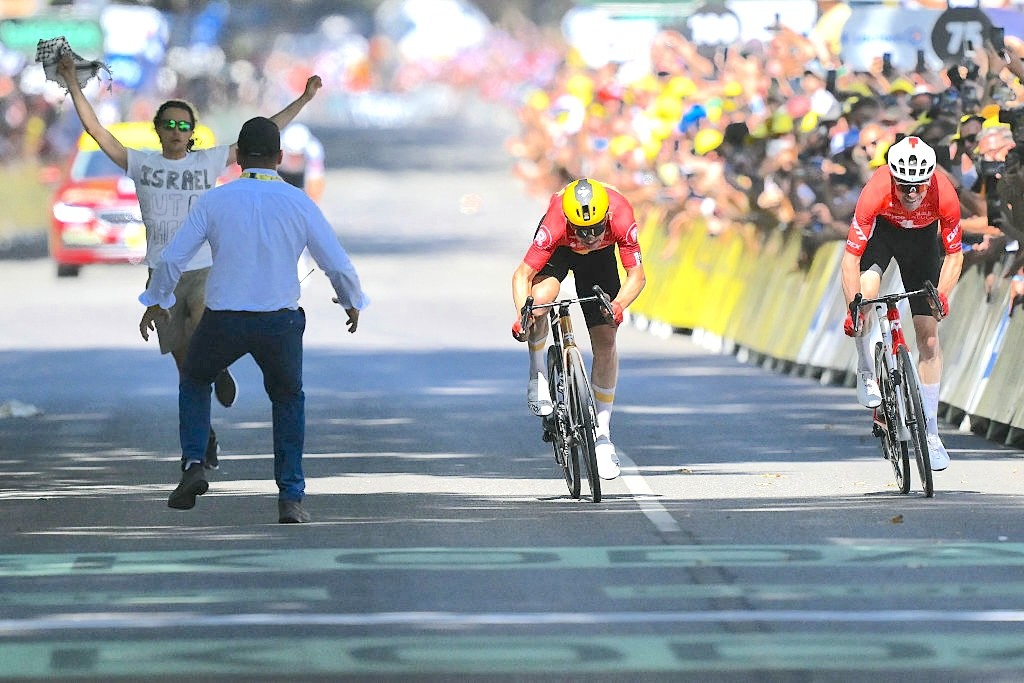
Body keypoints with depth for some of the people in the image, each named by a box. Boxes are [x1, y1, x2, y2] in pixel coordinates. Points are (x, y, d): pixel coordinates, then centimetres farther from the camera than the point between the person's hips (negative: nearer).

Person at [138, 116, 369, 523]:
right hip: (281, 322, 0)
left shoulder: (214, 201, -3)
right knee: (288, 400, 24)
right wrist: (352, 303, 22)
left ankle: (194, 465, 8)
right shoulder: (299, 204, -2)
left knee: (195, 381, 28)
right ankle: (291, 498, 15)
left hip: (223, 321, 0)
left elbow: (173, 258, 0)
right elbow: (339, 265, 1)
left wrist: (156, 302, 18)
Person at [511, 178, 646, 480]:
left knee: (605, 341, -5)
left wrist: (618, 305, -51)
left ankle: (603, 434, 7)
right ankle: (537, 376, -8)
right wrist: (522, 316, -53)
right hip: (559, 249, -1)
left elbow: (637, 275, -32)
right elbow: (522, 275, -35)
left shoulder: (620, 217, -38)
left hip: (601, 255, 1)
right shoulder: (556, 224, -40)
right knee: (540, 298, -35)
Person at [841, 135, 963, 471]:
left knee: (929, 335, -3)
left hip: (922, 237, 1)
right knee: (865, 295, -32)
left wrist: (942, 295, -35)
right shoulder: (875, 192, -38)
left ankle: (930, 433, 4)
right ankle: (867, 374, -5)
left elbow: (954, 254, -20)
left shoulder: (945, 196, -34)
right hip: (881, 229, -1)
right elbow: (851, 256, -34)